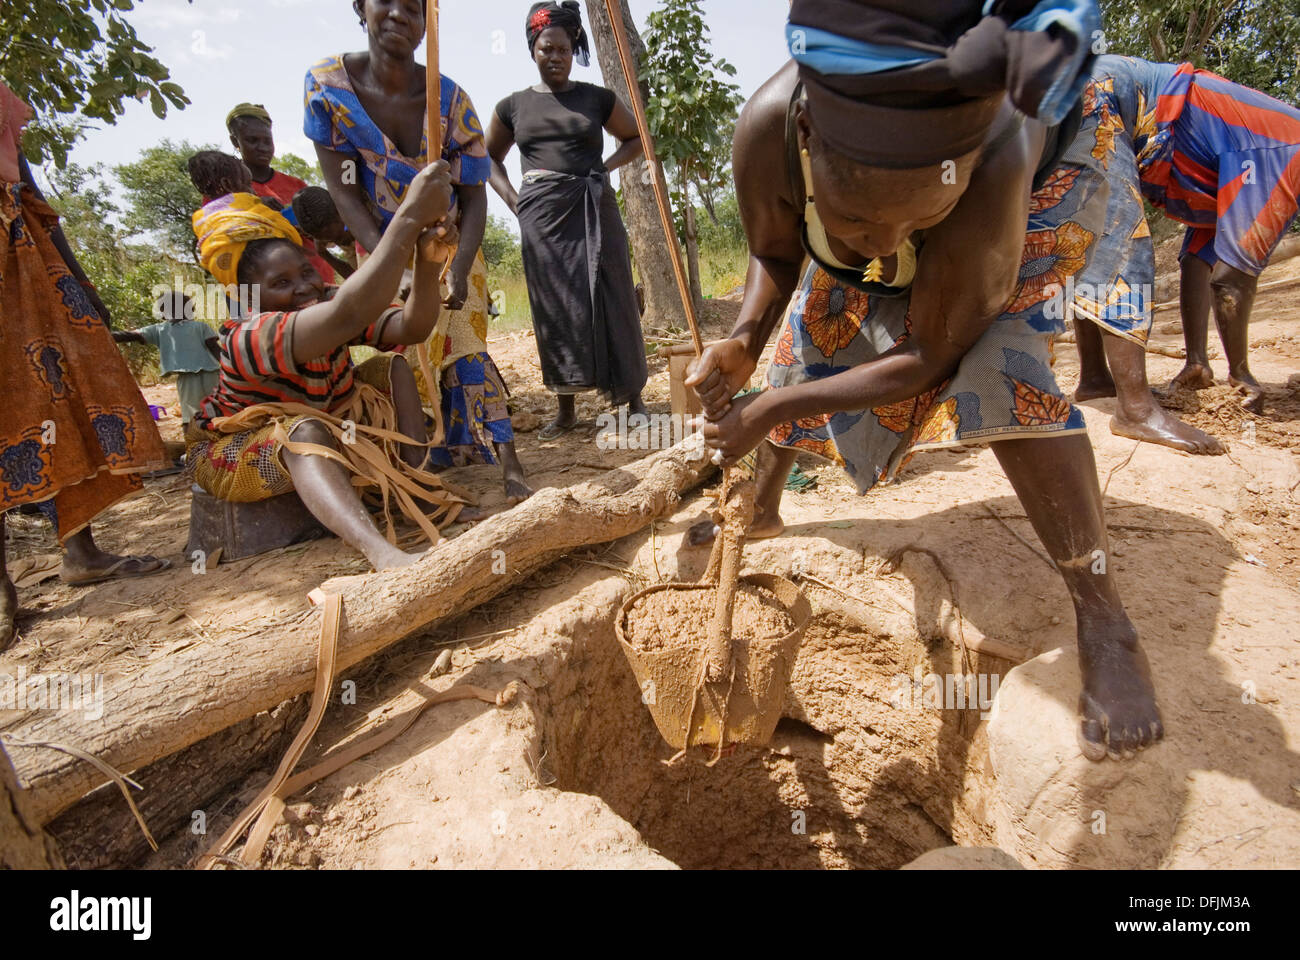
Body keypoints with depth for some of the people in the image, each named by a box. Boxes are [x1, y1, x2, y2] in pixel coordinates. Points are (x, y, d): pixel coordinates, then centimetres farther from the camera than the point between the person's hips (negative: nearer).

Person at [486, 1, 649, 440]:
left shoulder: (598, 98, 9)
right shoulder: (513, 106, 11)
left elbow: (636, 138, 19)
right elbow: (489, 157, 22)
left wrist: (605, 168, 3)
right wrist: (511, 198, 5)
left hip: (594, 211, -1)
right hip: (541, 218, 1)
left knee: (610, 301, -3)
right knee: (554, 308, 0)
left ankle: (634, 400, 5)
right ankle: (566, 409, 8)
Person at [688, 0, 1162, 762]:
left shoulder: (996, 163, -46)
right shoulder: (768, 132, -36)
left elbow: (929, 356, -36)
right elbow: (775, 255, -15)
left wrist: (771, 406, -35)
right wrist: (746, 341, -33)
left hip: (1032, 199, -4)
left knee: (998, 363, -29)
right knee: (805, 345, 4)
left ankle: (1103, 617, -17)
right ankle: (762, 510, 31)